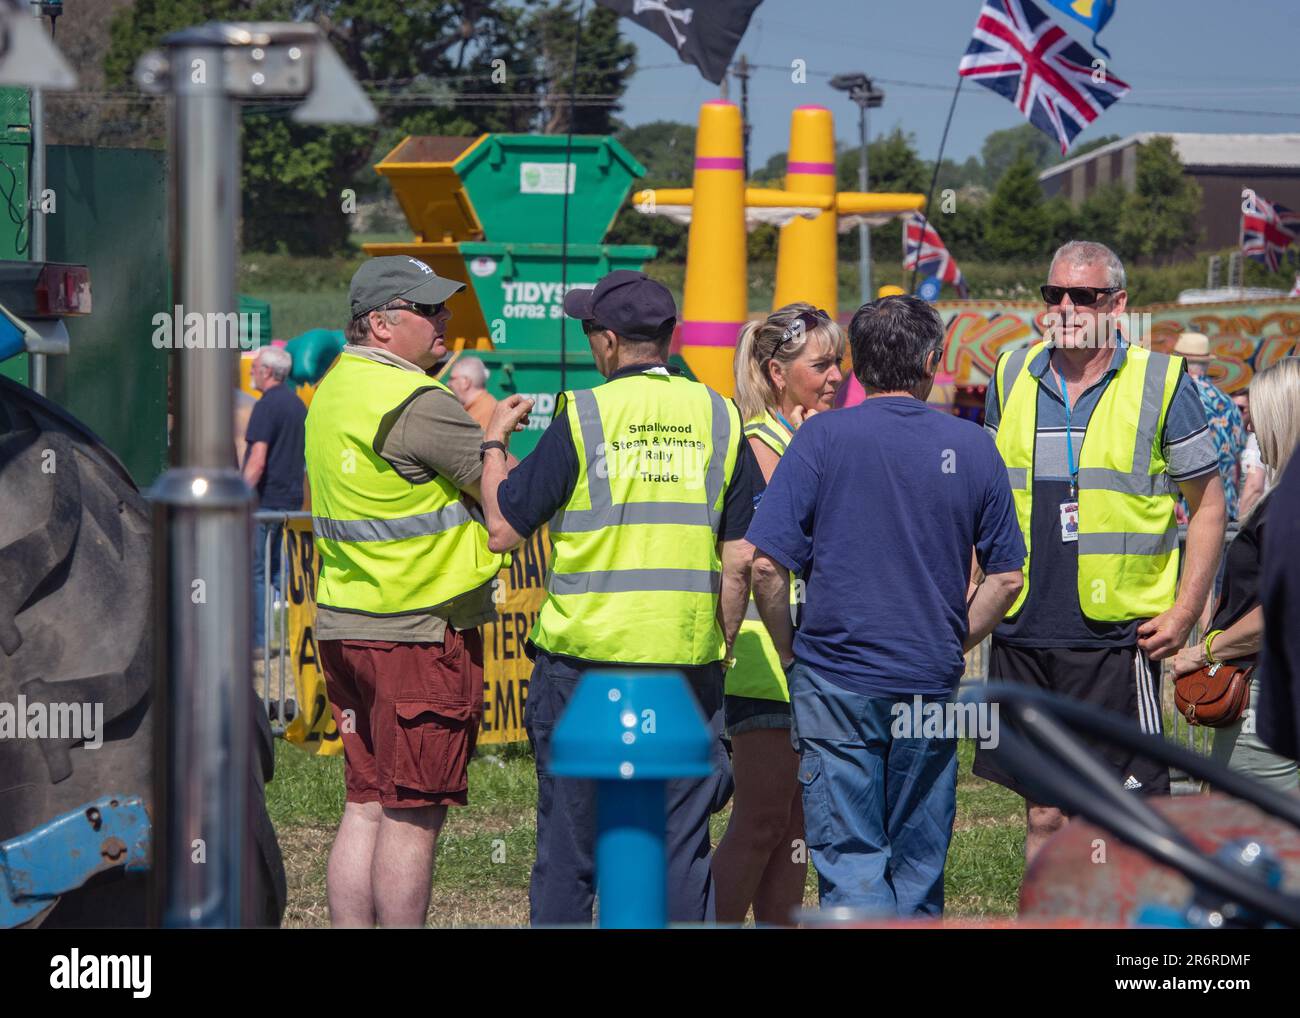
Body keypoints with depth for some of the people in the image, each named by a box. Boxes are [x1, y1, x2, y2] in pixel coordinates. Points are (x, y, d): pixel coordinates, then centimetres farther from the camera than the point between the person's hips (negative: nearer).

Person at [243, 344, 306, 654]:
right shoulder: (298, 405, 14)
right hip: (291, 499, 9)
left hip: (265, 500, -9)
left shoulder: (267, 406, -14)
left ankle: (256, 641, -5)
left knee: (255, 572, -4)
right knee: (282, 570, 13)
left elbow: (258, 461, -21)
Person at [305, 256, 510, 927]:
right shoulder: (417, 404, -17)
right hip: (423, 628, -9)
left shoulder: (334, 389, 12)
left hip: (343, 621, 9)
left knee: (366, 808, 11)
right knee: (412, 817, -4)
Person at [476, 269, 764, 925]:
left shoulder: (581, 418, -6)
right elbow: (741, 558, 4)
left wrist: (495, 443, 14)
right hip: (687, 663, 2)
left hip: (585, 659, -2)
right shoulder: (718, 417, 4)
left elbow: (503, 530, -2)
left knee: (568, 848, 7)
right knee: (678, 850, 5)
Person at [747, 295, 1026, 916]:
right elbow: (1007, 576, 6)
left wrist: (789, 653, 4)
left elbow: (765, 563, -9)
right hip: (931, 689, 3)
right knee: (919, 865, 13)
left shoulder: (823, 438, -5)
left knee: (850, 864, -4)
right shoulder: (971, 446, 3)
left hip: (837, 684, -3)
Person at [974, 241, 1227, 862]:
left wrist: (1183, 614, -5)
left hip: (1116, 635, -4)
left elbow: (1208, 503, 2)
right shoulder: (1012, 377, 9)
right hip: (1023, 635, 4)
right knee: (1044, 811, 9)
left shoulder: (1160, 383, -2)